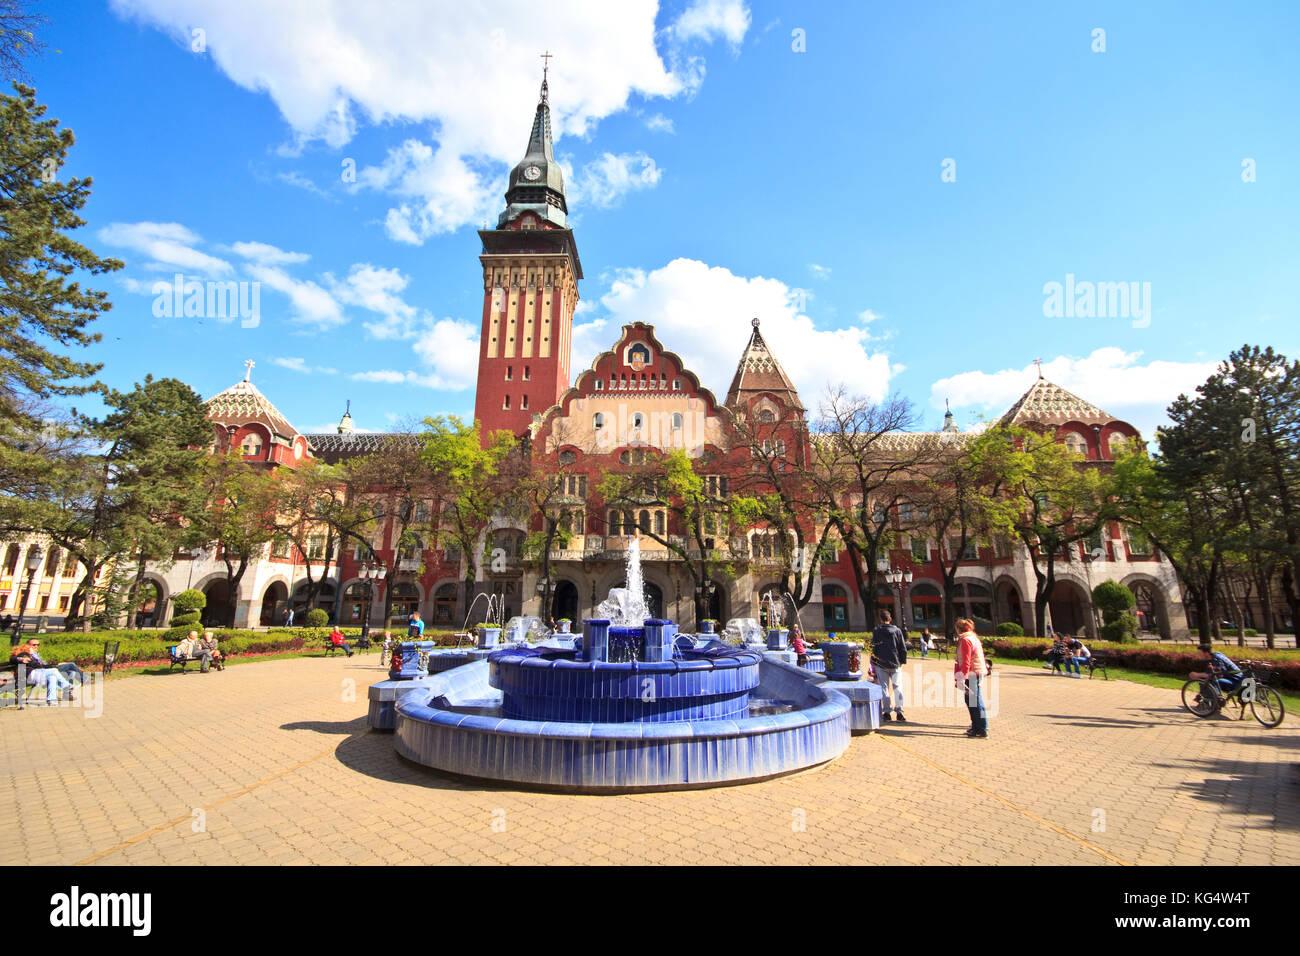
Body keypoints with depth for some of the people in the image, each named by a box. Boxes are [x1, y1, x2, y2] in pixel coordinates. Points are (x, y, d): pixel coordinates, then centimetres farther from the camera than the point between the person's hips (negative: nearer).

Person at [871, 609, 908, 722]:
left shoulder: (876, 631, -3)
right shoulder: (897, 631, 2)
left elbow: (874, 648, -3)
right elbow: (903, 648, 3)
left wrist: (873, 662, 6)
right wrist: (903, 661, 14)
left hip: (881, 664, -2)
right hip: (895, 664, 2)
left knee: (883, 687, 5)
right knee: (897, 687, 10)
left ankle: (886, 712, 4)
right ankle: (899, 712, 6)